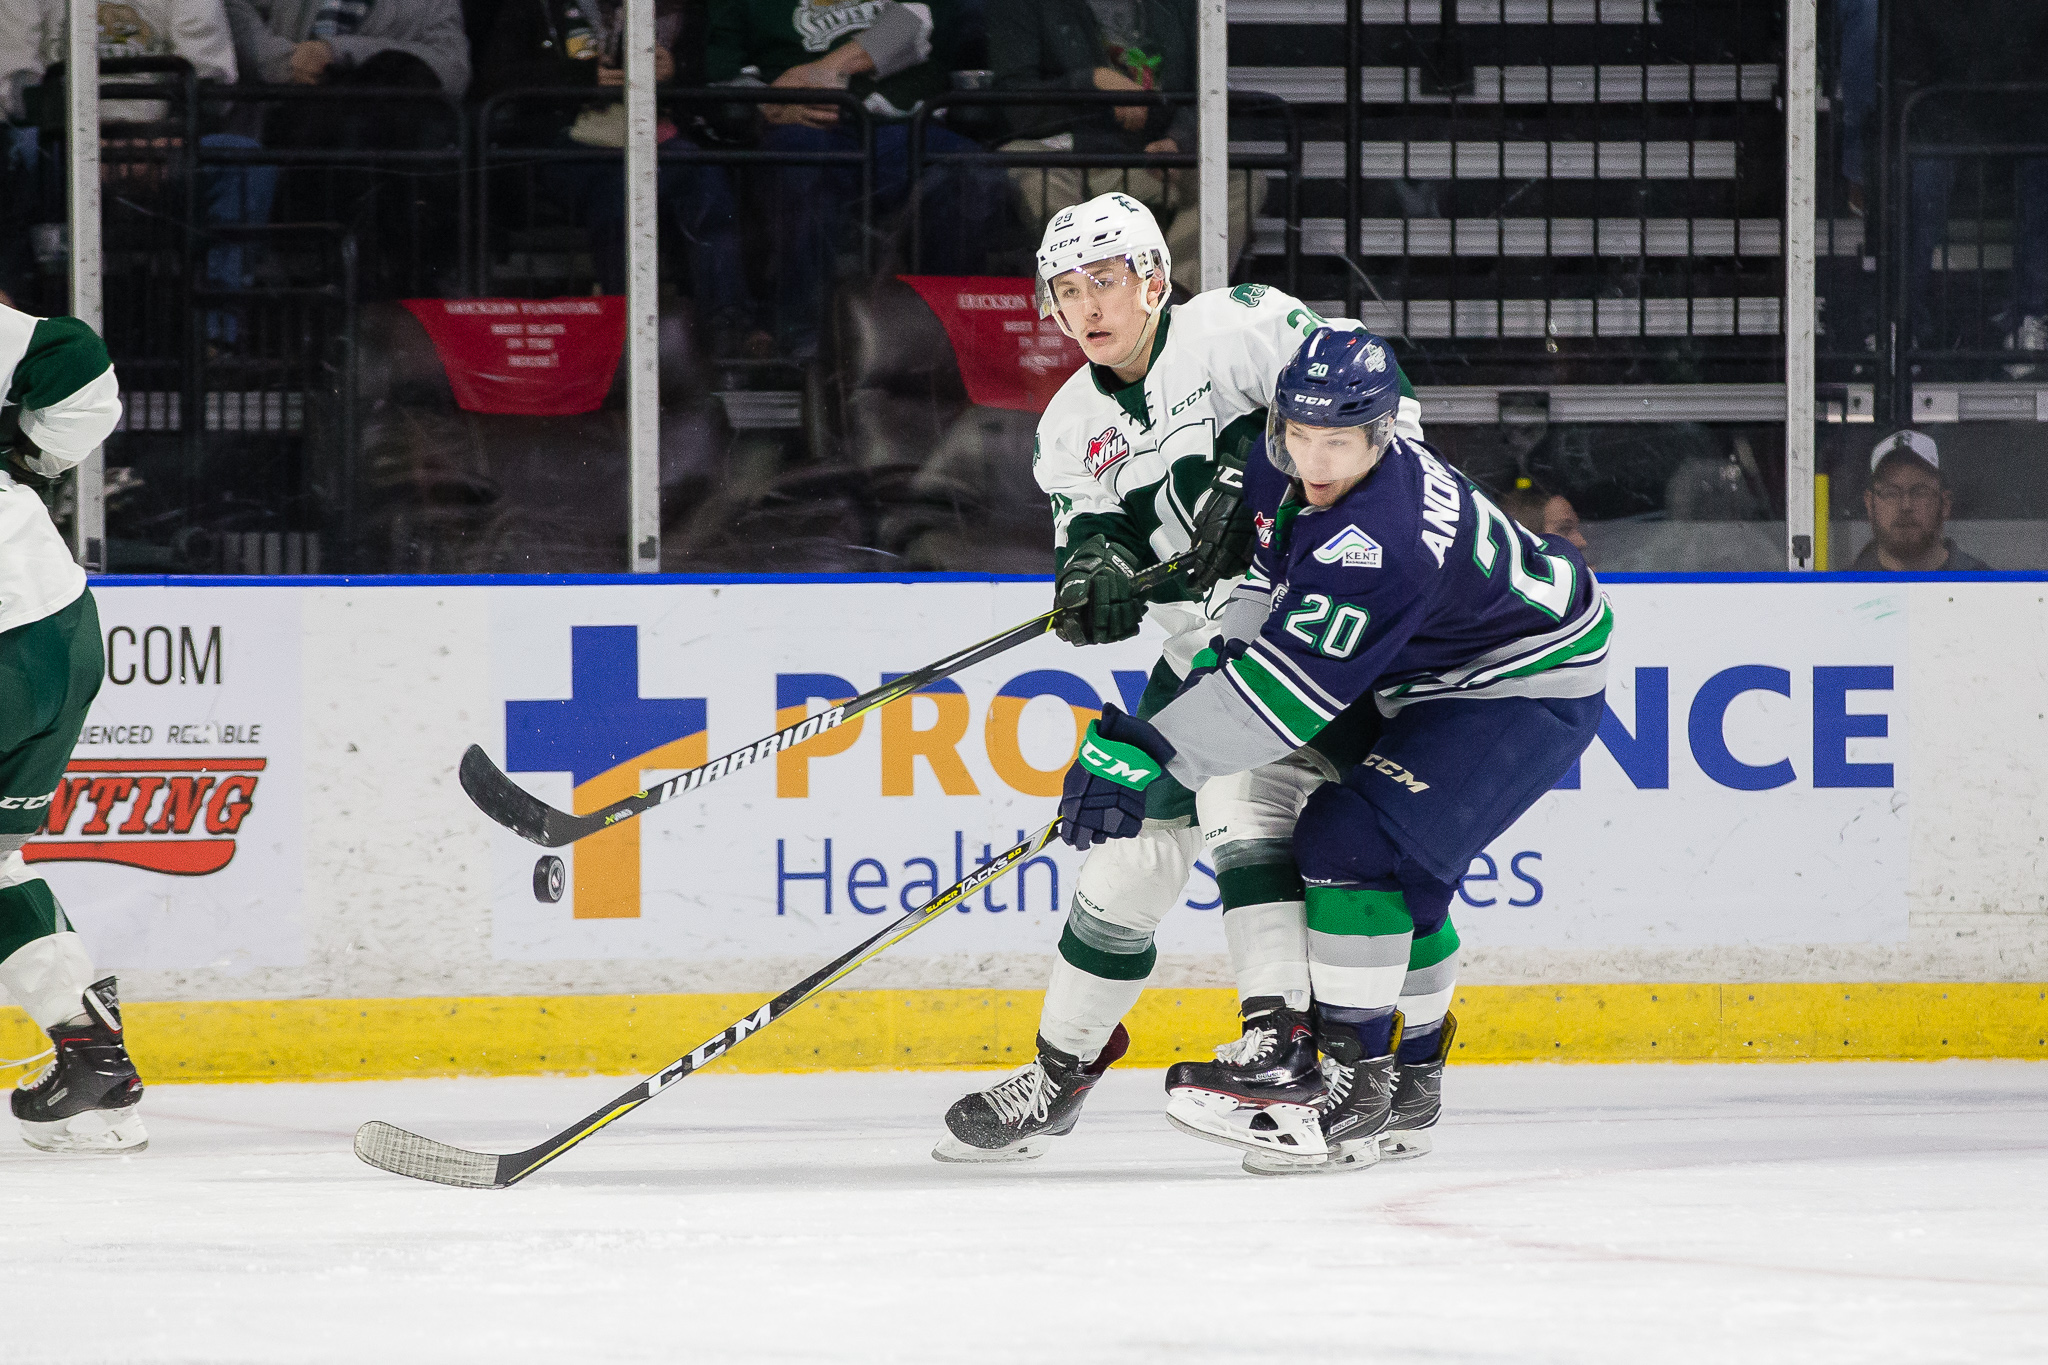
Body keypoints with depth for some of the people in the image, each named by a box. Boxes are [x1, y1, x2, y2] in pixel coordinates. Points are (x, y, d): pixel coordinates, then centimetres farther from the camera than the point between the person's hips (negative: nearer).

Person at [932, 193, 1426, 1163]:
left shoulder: (1238, 329, -13)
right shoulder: (1071, 426, 7)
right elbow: (1090, 552, 1)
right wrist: (1094, 578, -23)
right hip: (1208, 641, 7)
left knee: (1245, 787, -28)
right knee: (1138, 835, 8)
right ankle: (1062, 1069, 22)